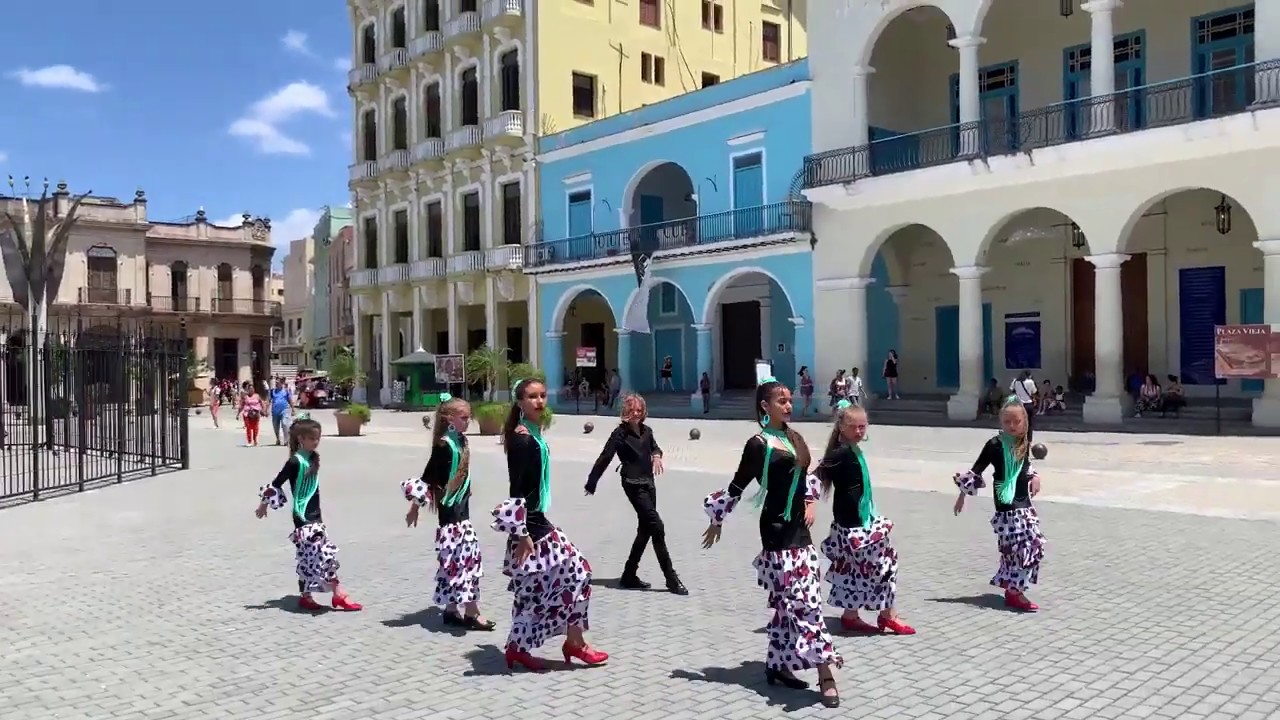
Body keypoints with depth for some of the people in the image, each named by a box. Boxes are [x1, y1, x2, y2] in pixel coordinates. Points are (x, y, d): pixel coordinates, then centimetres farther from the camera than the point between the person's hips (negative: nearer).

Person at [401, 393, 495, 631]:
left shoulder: (461, 441, 7)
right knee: (463, 559, -7)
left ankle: (452, 609, 21)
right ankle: (471, 613, -1)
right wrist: (414, 507, -12)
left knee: (467, 558, 12)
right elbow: (427, 477, -15)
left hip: (462, 509, 9)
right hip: (449, 511, -9)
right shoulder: (443, 446, -17)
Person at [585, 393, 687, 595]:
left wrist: (657, 455, 2)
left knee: (645, 529, 11)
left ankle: (629, 576, 22)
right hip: (633, 485, -8)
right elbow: (604, 458, -9)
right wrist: (591, 483, -8)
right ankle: (671, 579, -6)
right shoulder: (620, 433, -11)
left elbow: (654, 447, 26)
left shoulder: (646, 431, 7)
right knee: (657, 527, -12)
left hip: (648, 483, 8)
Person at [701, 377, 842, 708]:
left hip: (799, 530, 7)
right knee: (805, 602, -10)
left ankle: (778, 665, 22)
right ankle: (826, 675, -6)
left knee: (788, 602, 12)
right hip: (778, 533, -7)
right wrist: (716, 522, 3)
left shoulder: (794, 438, 12)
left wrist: (811, 501, 10)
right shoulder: (759, 444, -8)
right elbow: (737, 487, -3)